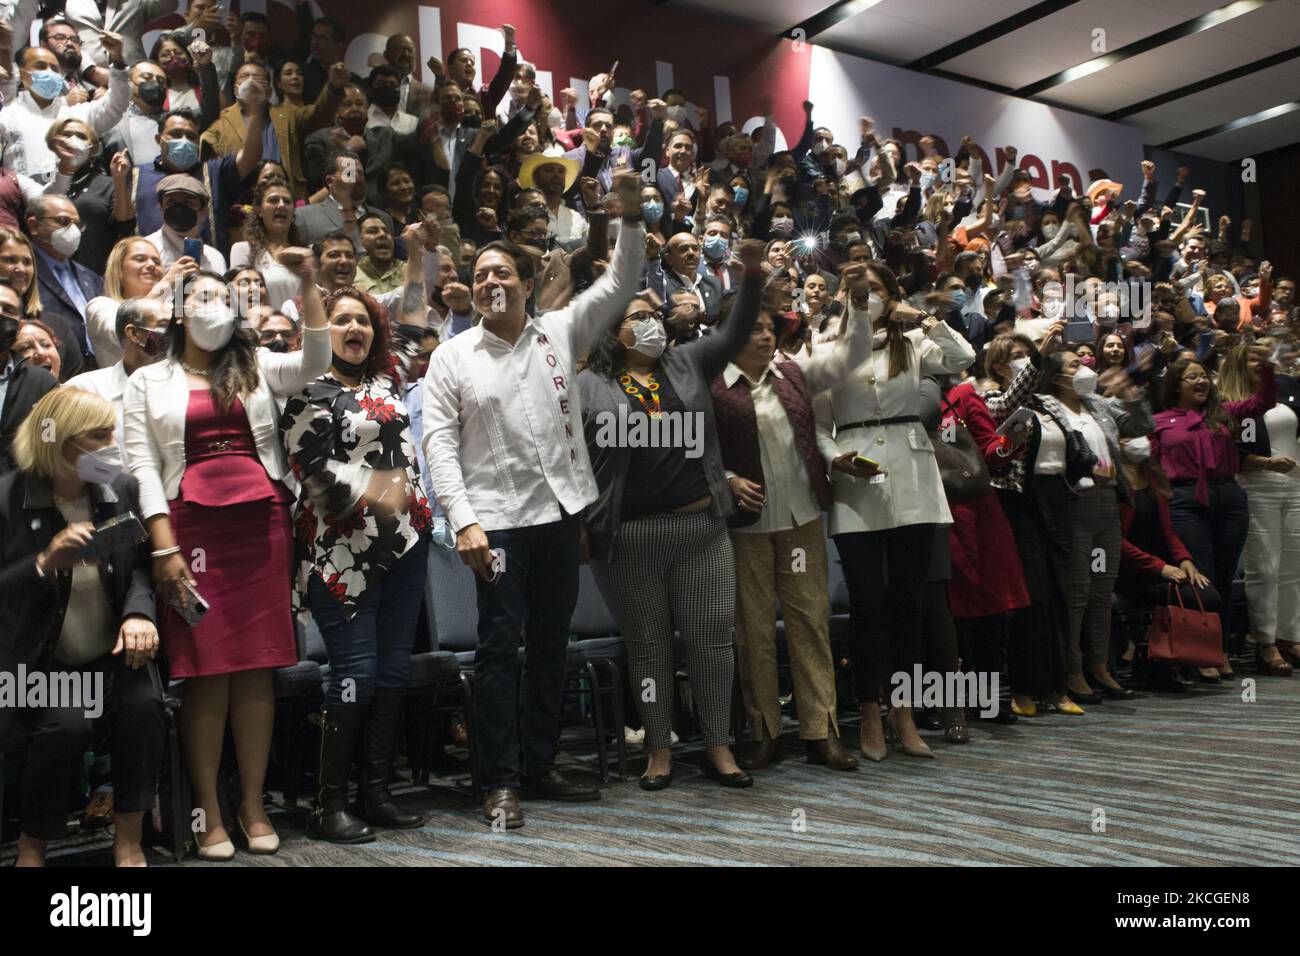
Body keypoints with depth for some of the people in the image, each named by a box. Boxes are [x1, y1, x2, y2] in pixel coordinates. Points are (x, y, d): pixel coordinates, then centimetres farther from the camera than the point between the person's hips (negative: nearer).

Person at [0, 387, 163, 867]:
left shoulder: (122, 489, 1)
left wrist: (139, 612, -15)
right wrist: (47, 563, -25)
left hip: (114, 656, 3)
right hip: (42, 662, -2)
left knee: (142, 704, -27)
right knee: (66, 725, -29)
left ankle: (129, 841, -7)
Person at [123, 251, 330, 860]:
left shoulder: (257, 367, 16)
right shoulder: (148, 381, 11)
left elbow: (314, 362, -2)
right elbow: (142, 465, 3)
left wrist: (308, 285, -9)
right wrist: (164, 547, -8)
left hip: (262, 524, 2)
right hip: (190, 528, -1)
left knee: (258, 666, 2)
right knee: (205, 670, -1)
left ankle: (252, 805, 12)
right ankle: (207, 813, 9)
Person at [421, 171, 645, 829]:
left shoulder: (559, 332, 8)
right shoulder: (452, 356, 2)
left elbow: (620, 284, 6)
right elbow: (438, 441, -5)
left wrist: (631, 217, -8)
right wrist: (462, 520, -15)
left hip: (559, 509, 4)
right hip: (495, 519, -3)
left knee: (551, 644, 11)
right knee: (500, 646, -3)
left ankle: (539, 767, 24)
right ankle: (500, 781, 8)